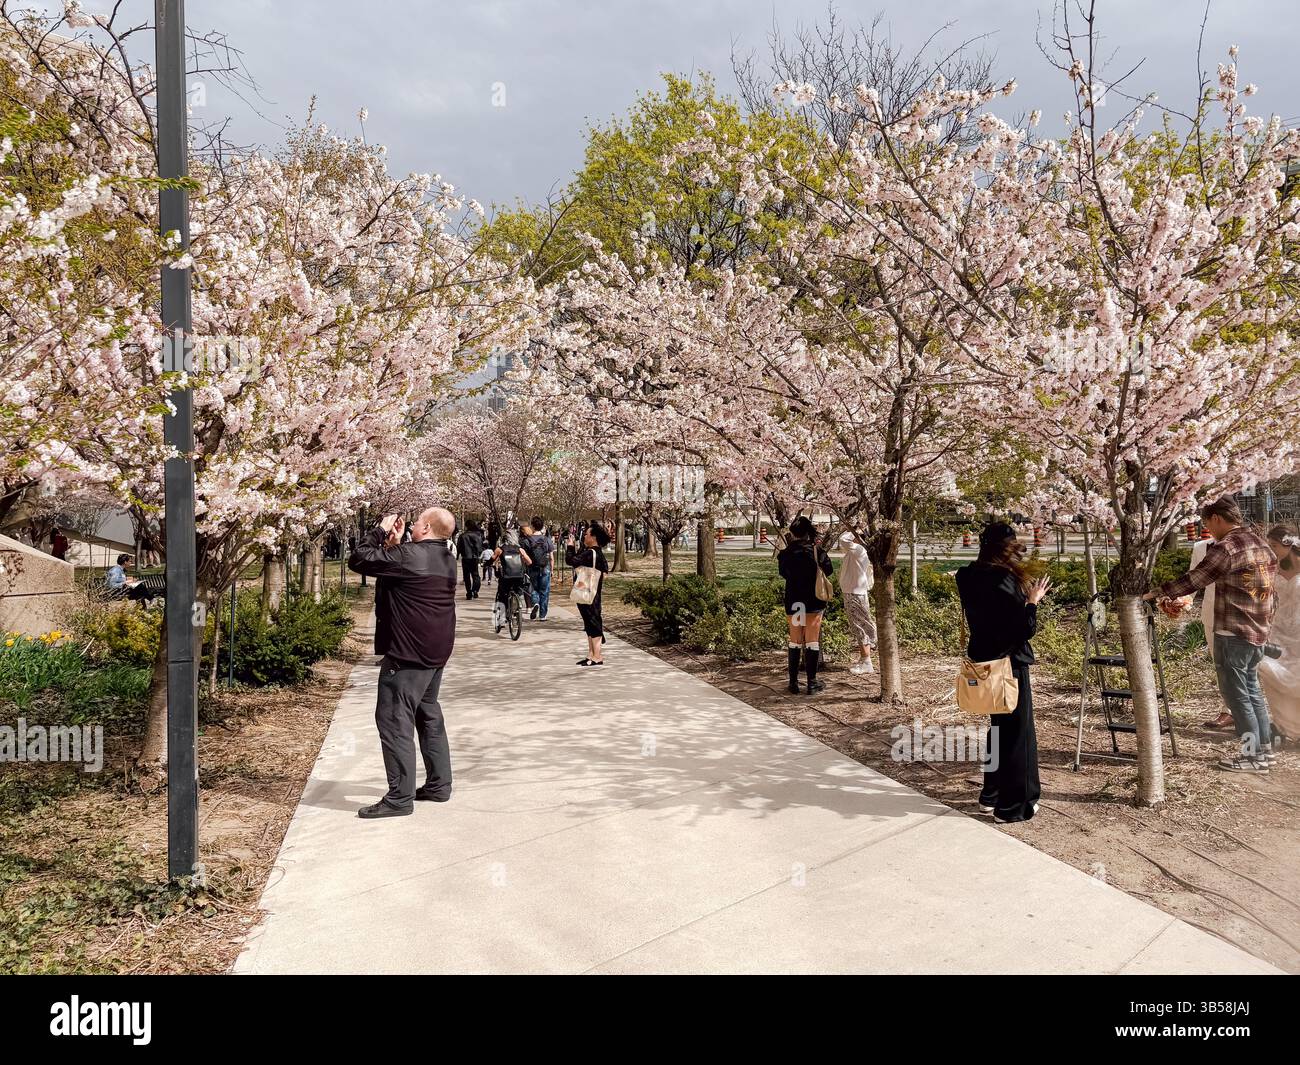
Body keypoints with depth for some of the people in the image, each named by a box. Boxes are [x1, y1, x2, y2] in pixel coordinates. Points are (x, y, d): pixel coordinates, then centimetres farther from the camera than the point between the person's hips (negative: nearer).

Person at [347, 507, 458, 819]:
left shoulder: (409, 555, -19)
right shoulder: (446, 558, 10)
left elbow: (358, 560, -14)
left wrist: (380, 531, -4)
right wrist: (393, 544, 9)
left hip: (408, 653, -10)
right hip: (436, 652, 10)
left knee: (394, 721, -5)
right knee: (429, 715, 19)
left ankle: (400, 797, -3)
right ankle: (438, 785, 25)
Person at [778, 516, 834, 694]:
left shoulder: (785, 554, -6)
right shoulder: (816, 552, -9)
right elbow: (829, 571, 6)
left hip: (793, 604, 2)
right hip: (813, 603, -1)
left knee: (795, 641, 12)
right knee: (812, 641, 5)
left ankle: (793, 683, 13)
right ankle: (812, 683, 8)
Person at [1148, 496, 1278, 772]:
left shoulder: (1226, 547, -16)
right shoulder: (1261, 542, 12)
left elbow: (1194, 579, -14)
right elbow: (1270, 588, 18)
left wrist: (1158, 592, -7)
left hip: (1233, 633, -9)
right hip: (1259, 631, 9)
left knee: (1236, 692, 0)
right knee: (1252, 689, 18)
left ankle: (1252, 754, 4)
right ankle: (1264, 747, 25)